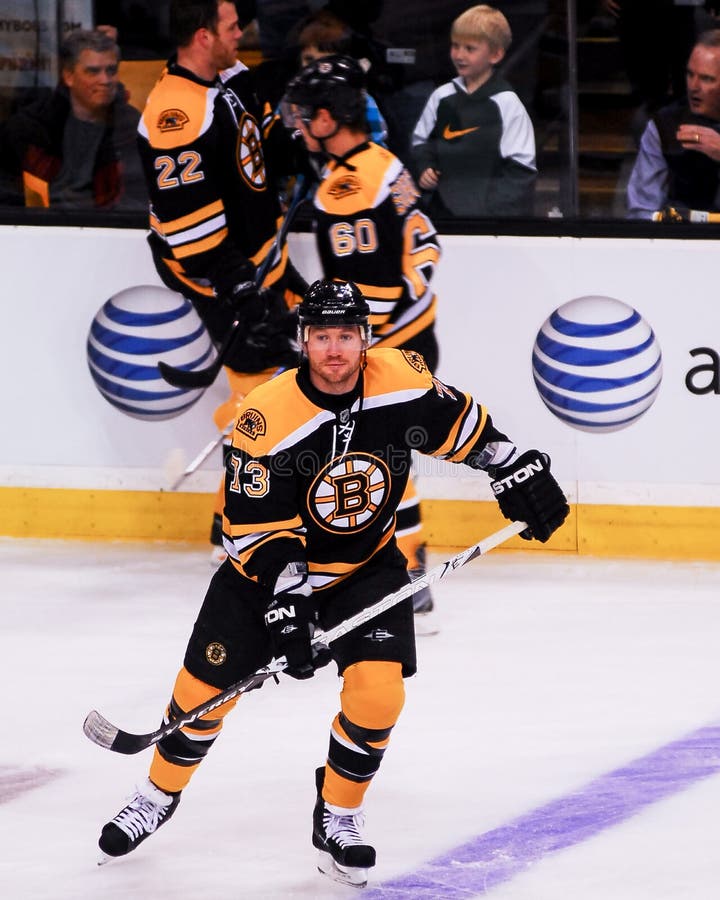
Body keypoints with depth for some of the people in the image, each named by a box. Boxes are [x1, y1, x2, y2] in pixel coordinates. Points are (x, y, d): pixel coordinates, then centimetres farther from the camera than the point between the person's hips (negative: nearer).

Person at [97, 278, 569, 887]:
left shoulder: (399, 380, -17)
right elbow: (256, 526, -22)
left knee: (377, 689, -18)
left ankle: (338, 818, 5)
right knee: (205, 688, 1)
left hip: (367, 566, 2)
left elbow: (460, 423, 3)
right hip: (270, 568, -2)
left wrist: (518, 471, 0)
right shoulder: (268, 419, -26)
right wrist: (287, 597, -30)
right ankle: (160, 795, 29)